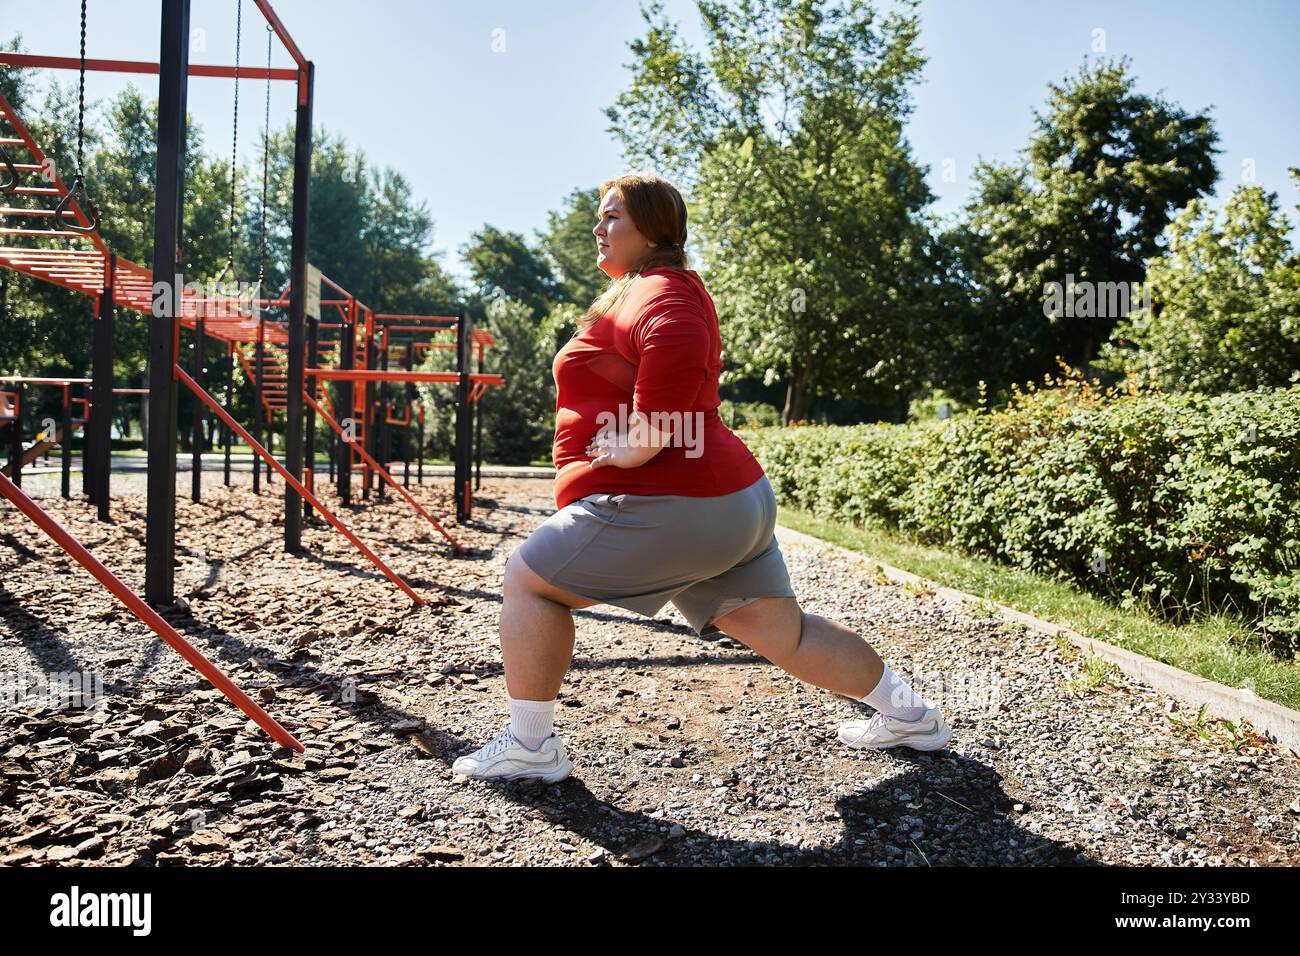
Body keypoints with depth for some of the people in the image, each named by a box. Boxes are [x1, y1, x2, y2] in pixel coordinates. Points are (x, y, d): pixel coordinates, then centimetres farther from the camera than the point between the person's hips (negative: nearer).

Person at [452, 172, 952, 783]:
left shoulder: (654, 288, -9)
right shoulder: (668, 287, 24)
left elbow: (678, 350, -29)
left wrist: (637, 447, -20)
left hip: (668, 505, -11)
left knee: (526, 581, 1)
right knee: (785, 633, 19)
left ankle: (529, 746, 8)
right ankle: (909, 714, 29)